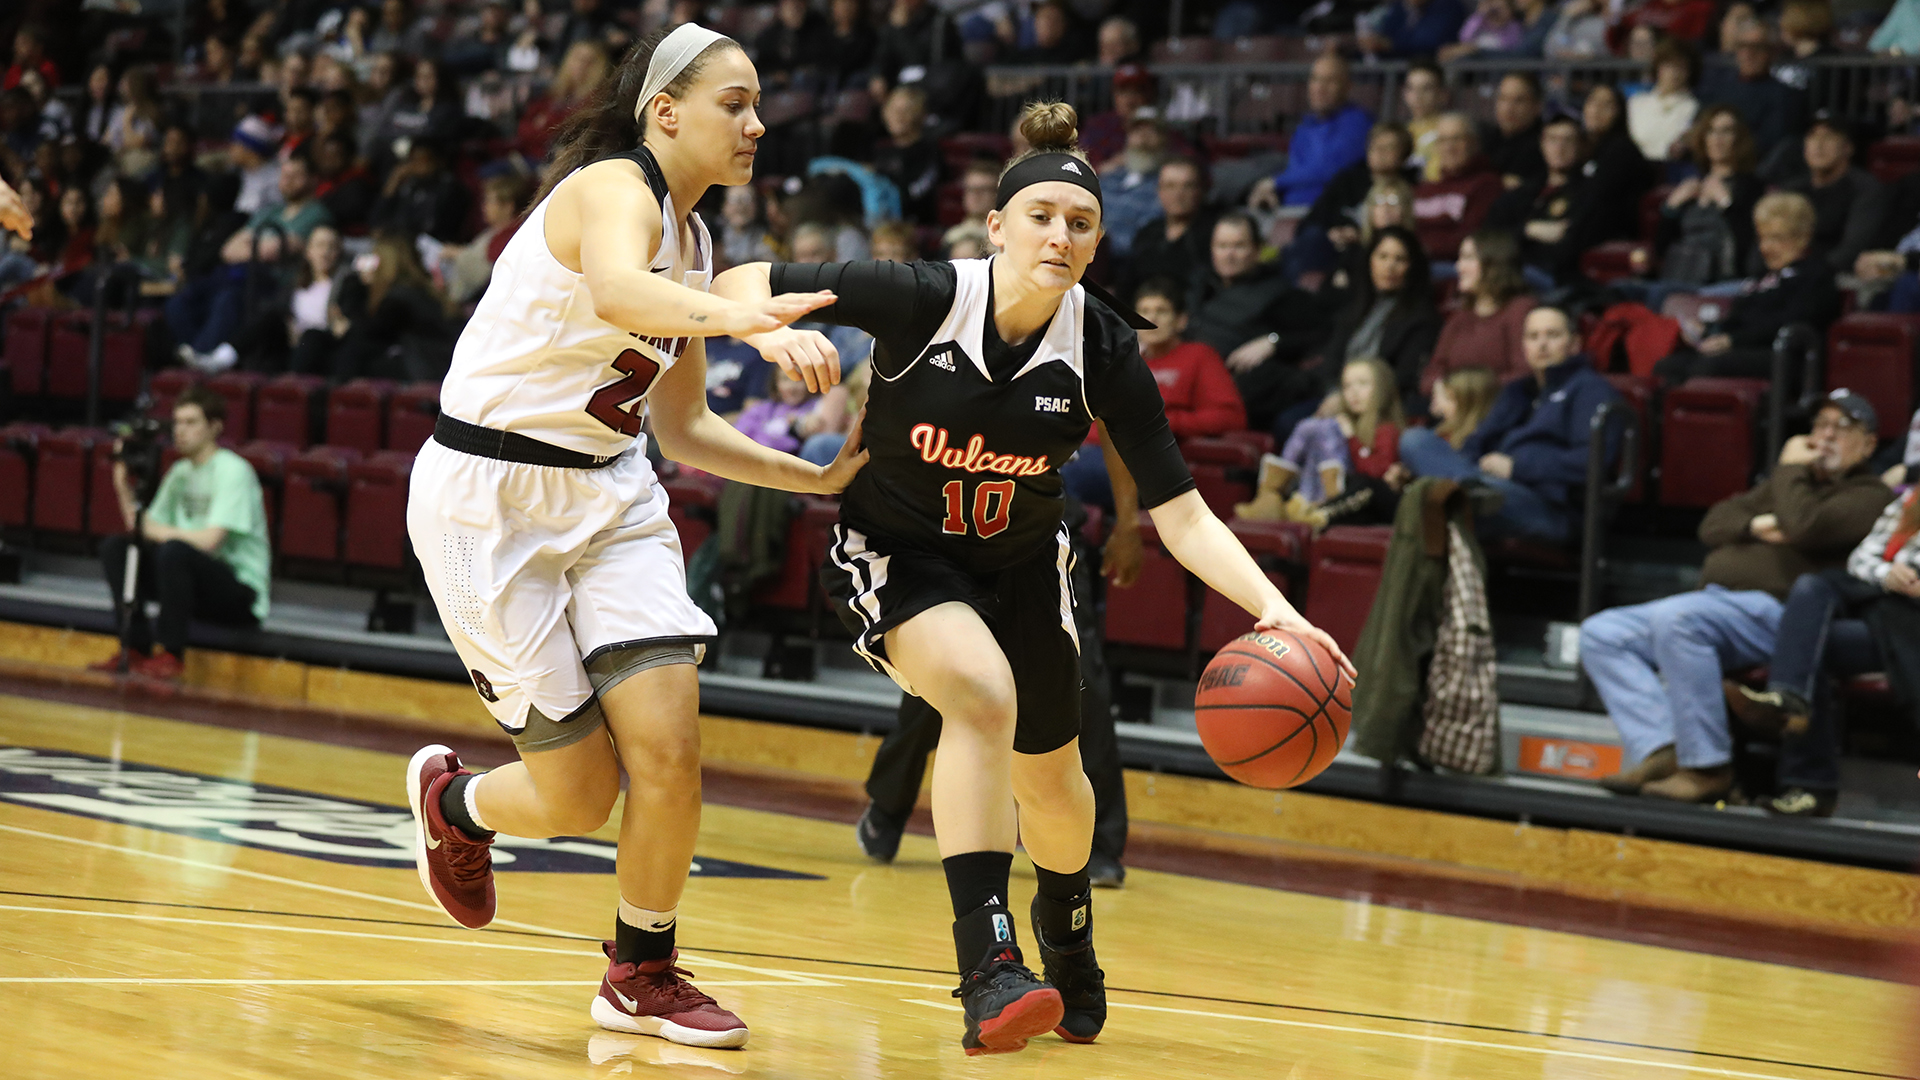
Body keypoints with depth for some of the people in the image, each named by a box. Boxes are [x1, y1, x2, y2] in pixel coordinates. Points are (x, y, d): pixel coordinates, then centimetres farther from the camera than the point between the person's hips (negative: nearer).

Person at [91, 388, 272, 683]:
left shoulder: (233, 470, -14)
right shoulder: (181, 471, 12)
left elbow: (210, 541, -24)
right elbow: (146, 528, 10)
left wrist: (153, 530, -14)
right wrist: (124, 486, -1)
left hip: (242, 591, -8)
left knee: (174, 550, -35)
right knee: (114, 547, -1)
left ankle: (171, 655, -21)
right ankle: (135, 649, -6)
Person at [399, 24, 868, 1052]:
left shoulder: (692, 242, 9)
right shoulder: (614, 189, -18)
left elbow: (683, 425, 18)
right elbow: (618, 290, -44)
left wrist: (817, 477, 7)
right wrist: (747, 315, -62)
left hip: (608, 494, 7)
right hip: (488, 496, -7)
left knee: (669, 746, -10)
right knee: (581, 792, -3)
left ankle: (642, 975, 12)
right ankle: (451, 799, 32)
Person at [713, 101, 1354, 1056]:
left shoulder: (1104, 351, -20)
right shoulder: (923, 299, -25)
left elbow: (1182, 516, -18)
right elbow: (735, 284, -22)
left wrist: (1273, 608, -33)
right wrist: (772, 330, -45)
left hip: (1020, 565, 4)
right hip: (895, 555, -4)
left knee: (1048, 774, 16)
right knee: (982, 693, -32)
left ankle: (1067, 944, 51)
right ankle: (988, 969, -32)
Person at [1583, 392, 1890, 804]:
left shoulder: (1868, 496, 4)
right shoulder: (1786, 484, 31)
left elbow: (1806, 527, -16)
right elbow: (1712, 525, 22)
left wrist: (1790, 469, 2)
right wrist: (1755, 526, 1)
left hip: (1773, 611, -9)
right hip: (1715, 599, 9)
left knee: (1676, 619, -37)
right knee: (1600, 634, -7)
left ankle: (1707, 767, -33)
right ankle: (1662, 751, -24)